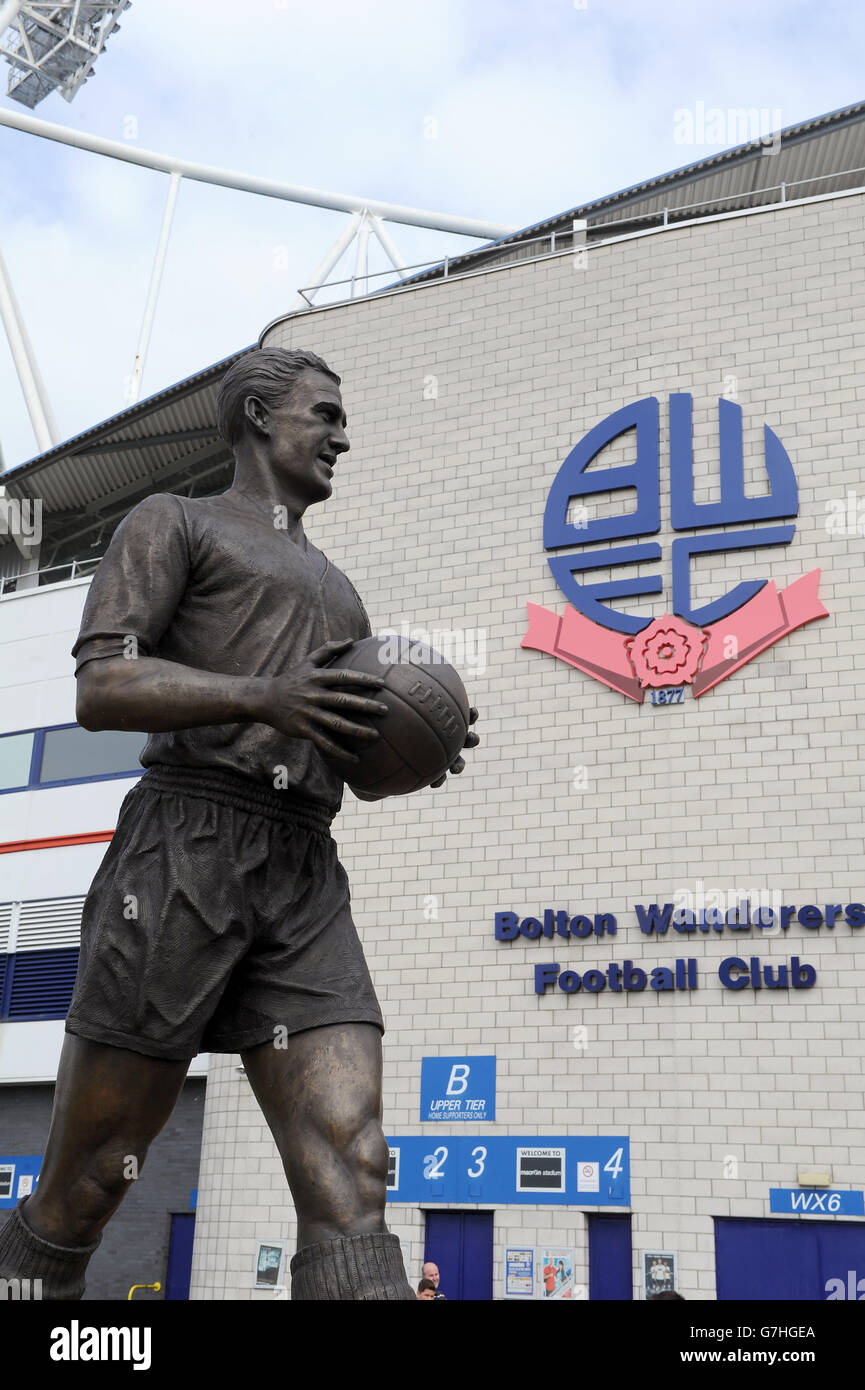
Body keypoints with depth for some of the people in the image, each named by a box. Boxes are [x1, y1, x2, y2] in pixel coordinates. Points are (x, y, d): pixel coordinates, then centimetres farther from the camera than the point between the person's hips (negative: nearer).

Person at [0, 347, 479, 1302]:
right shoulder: (169, 521, 12)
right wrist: (266, 701, -20)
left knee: (349, 1183, -13)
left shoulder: (334, 592, 33)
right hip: (178, 863, -5)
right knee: (83, 1192, 1)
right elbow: (100, 691, -4)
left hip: (304, 892, 5)